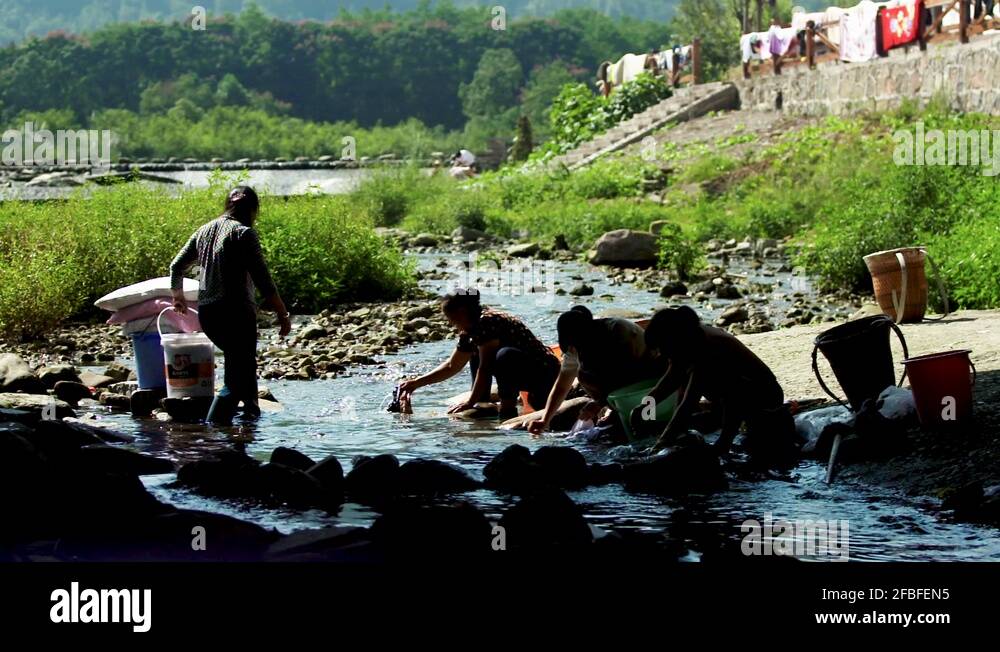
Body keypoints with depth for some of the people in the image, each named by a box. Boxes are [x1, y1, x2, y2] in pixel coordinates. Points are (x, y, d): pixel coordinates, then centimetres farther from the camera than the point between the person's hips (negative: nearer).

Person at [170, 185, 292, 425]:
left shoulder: (205, 230, 13)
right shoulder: (243, 233, -9)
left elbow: (176, 267, 19)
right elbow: (262, 279, -15)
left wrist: (178, 296, 37)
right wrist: (283, 315, -11)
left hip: (206, 313, 8)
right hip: (236, 313, -8)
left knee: (244, 361, 28)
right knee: (236, 379, -6)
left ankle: (252, 411, 37)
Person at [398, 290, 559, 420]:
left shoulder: (486, 321, -21)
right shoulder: (469, 332, 9)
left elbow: (486, 367, -23)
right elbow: (451, 366, 20)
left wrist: (470, 402, -18)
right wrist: (416, 383, 16)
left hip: (544, 373, -10)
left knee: (505, 355, -35)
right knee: (476, 354, 17)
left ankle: (508, 409, -21)